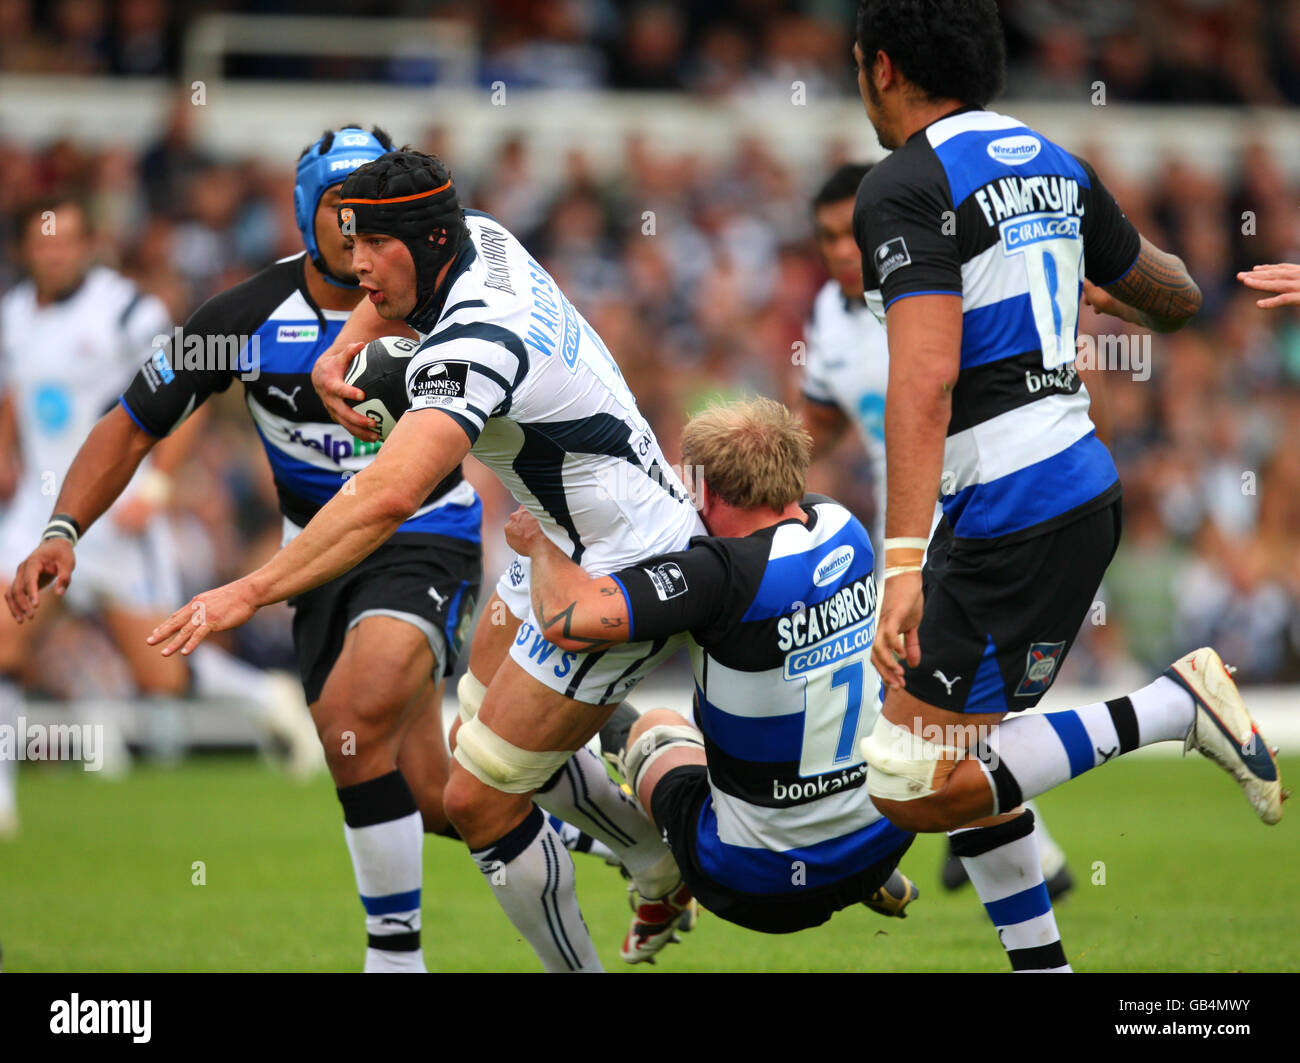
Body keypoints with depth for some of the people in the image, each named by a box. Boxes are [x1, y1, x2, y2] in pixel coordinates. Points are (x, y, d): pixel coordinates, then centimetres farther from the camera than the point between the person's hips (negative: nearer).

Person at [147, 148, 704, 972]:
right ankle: (664, 870, 41)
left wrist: (252, 592, -40)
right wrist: (342, 351, 6)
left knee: (479, 798, -8)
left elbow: (391, 495, -41)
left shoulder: (473, 342, -27)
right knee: (506, 740, 26)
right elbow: (395, 298, 27)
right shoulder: (484, 241, 1)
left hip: (625, 575, -10)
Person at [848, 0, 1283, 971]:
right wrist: (1099, 289, 49)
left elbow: (925, 377, -25)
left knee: (912, 787, -8)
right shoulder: (1054, 164, 12)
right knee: (956, 748, 19)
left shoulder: (907, 188, -13)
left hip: (1009, 517, -9)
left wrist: (903, 564, -30)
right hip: (1081, 482, 9)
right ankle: (1040, 963, 18)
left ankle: (1173, 709, -12)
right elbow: (1179, 300, 26)